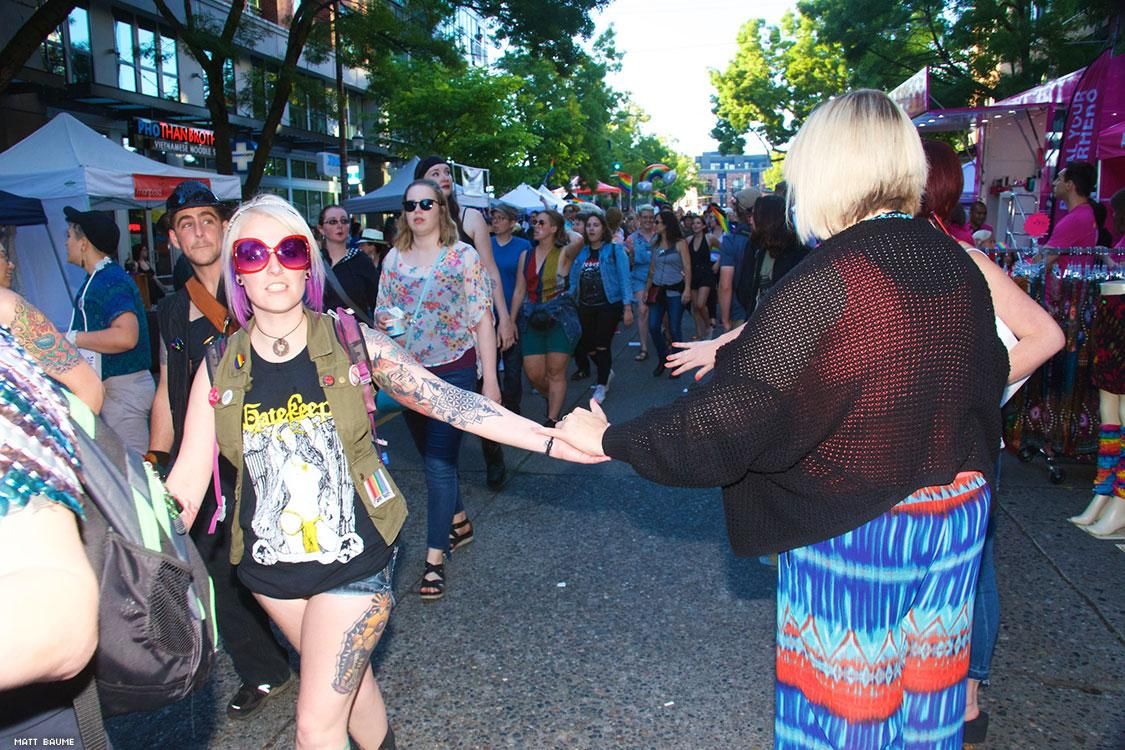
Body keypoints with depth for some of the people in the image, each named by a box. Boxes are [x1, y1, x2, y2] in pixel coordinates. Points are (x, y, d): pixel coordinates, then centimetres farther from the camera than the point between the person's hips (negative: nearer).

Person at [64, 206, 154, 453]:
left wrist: (73, 338, -21)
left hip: (122, 387, -10)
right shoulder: (100, 278, 14)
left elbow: (125, 336, -30)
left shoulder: (110, 281, -17)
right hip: (109, 385, 10)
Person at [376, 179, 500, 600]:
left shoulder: (463, 256, -5)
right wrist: (382, 322, -8)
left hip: (453, 372, -5)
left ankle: (435, 557, 1)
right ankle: (459, 523, 36)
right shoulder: (394, 258, 8)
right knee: (433, 456, 15)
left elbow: (483, 320, -6)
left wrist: (490, 379, -10)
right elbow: (382, 315, 16)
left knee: (439, 462, -7)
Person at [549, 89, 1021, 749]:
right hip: (957, 517, 7)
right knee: (925, 693, 24)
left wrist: (610, 440, -16)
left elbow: (729, 417, -27)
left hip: (854, 529, -7)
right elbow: (990, 377, 14)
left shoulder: (832, 280, -24)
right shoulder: (959, 265, -1)